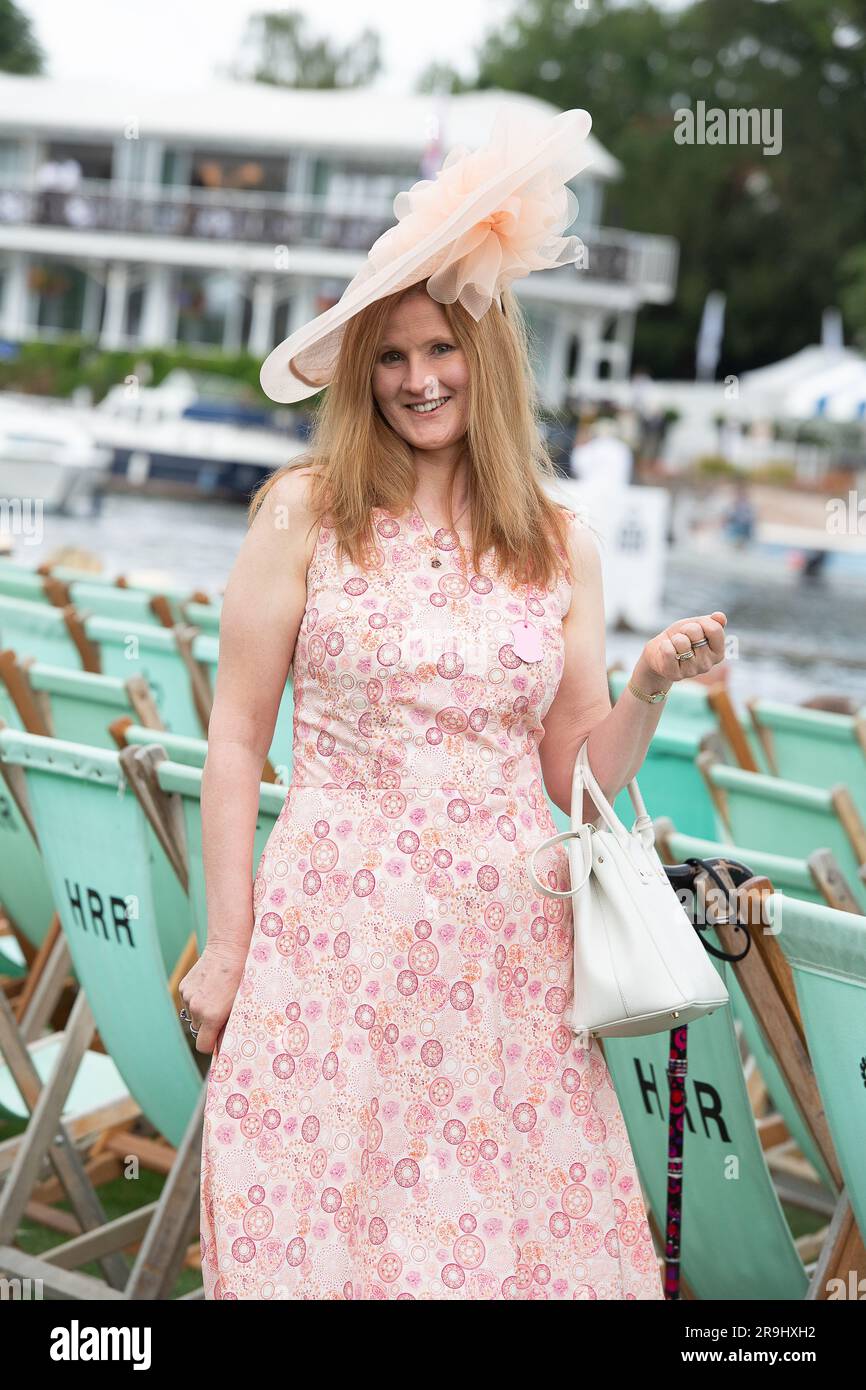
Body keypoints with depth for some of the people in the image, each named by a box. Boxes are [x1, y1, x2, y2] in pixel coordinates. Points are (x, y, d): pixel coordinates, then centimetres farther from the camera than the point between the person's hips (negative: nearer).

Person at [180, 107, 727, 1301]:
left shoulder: (560, 547, 6)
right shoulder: (308, 513, -2)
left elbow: (577, 774, 10)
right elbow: (236, 739, 0)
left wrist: (653, 688, -8)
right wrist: (225, 945, -2)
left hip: (505, 939, 2)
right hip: (335, 930, -2)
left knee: (520, 1231, 6)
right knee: (323, 1219, 3)